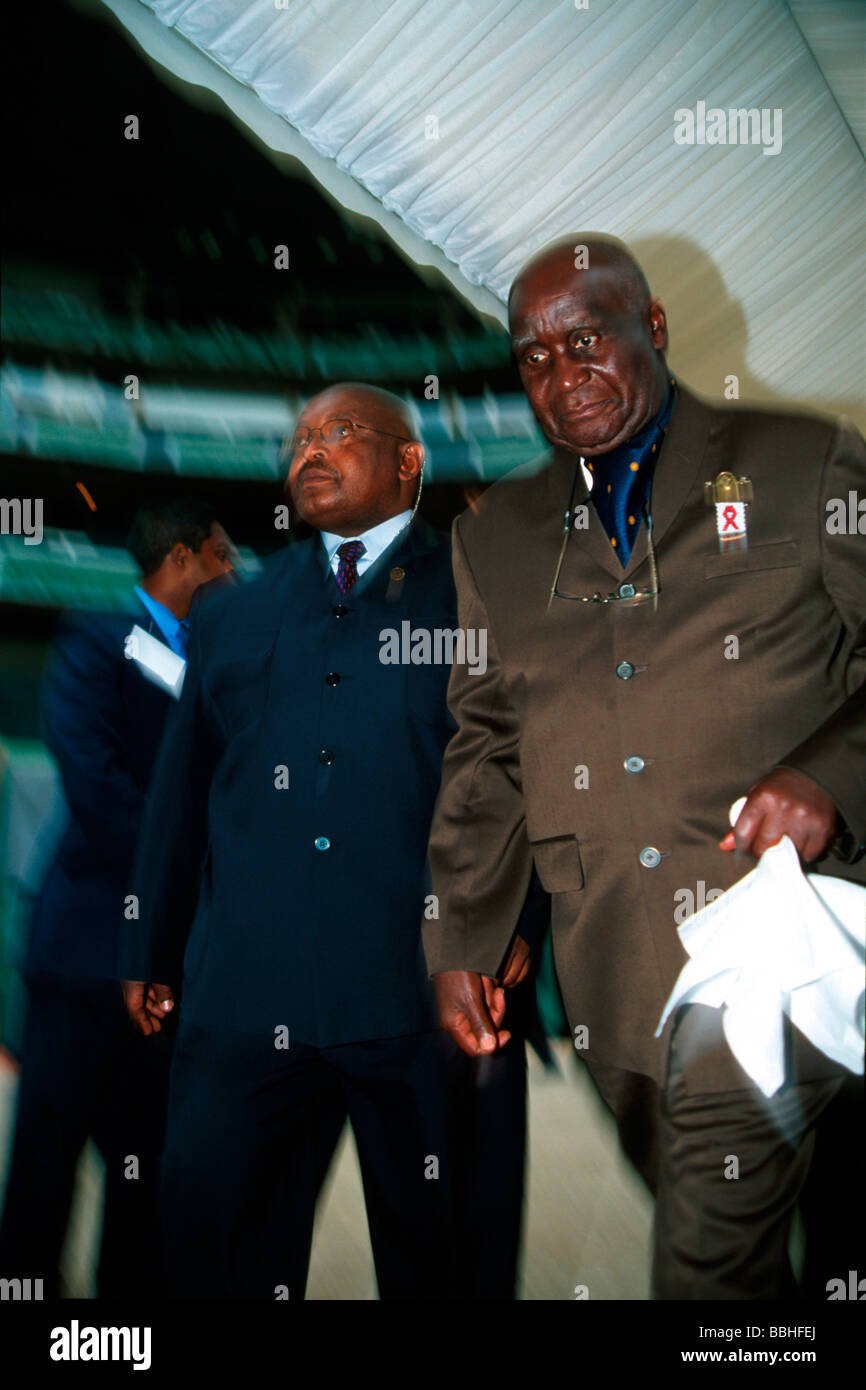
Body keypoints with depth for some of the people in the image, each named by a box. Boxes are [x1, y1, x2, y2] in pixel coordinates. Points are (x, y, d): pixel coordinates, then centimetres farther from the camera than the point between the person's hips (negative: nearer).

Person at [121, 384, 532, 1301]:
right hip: (246, 991, 3)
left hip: (428, 986, -2)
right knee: (214, 1243, 6)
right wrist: (153, 953, 18)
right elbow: (180, 792, 20)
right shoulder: (231, 618, 19)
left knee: (441, 1256, 9)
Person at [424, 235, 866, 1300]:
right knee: (715, 1237, 14)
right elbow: (487, 744, 16)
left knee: (708, 1261, -7)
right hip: (610, 978, 4)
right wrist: (458, 941, 10)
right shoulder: (493, 536, 14)